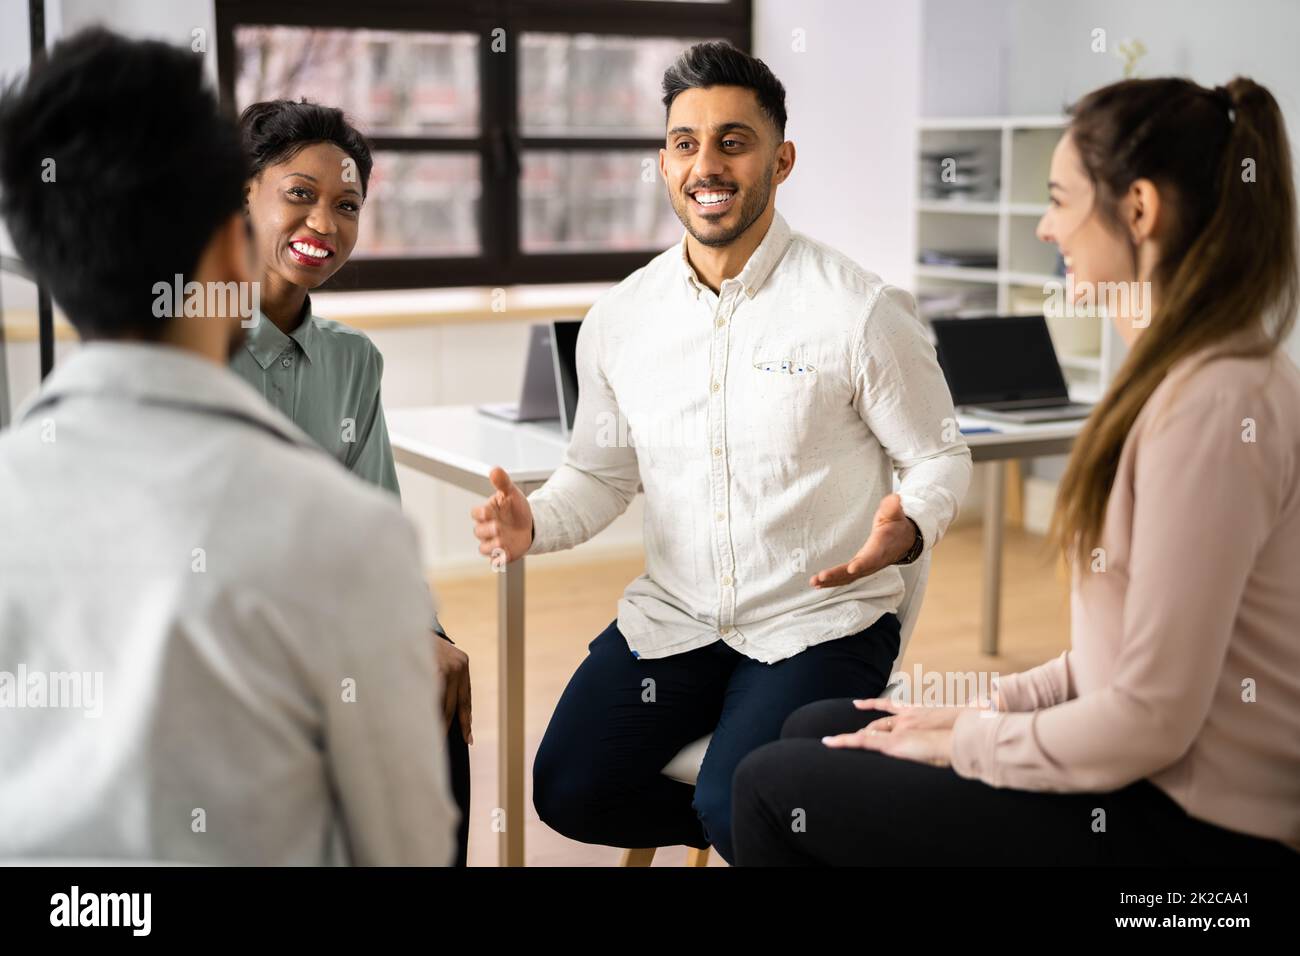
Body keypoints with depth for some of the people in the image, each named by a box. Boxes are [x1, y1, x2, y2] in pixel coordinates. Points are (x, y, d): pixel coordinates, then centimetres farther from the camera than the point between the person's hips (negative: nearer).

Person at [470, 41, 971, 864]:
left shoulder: (861, 310, -11)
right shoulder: (620, 319, 3)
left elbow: (940, 457, -2)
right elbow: (602, 473, 13)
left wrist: (906, 531, -25)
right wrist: (532, 523, -9)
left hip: (818, 620, -4)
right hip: (673, 614, 5)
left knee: (740, 814, -24)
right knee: (568, 792, -8)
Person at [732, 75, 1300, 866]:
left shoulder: (1209, 406, -24)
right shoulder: (1191, 373, 7)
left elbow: (1151, 720, -24)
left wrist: (969, 741, -11)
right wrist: (993, 708, 7)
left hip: (1193, 828, -9)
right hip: (1151, 776, 9)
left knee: (777, 784, -3)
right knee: (818, 731, 14)